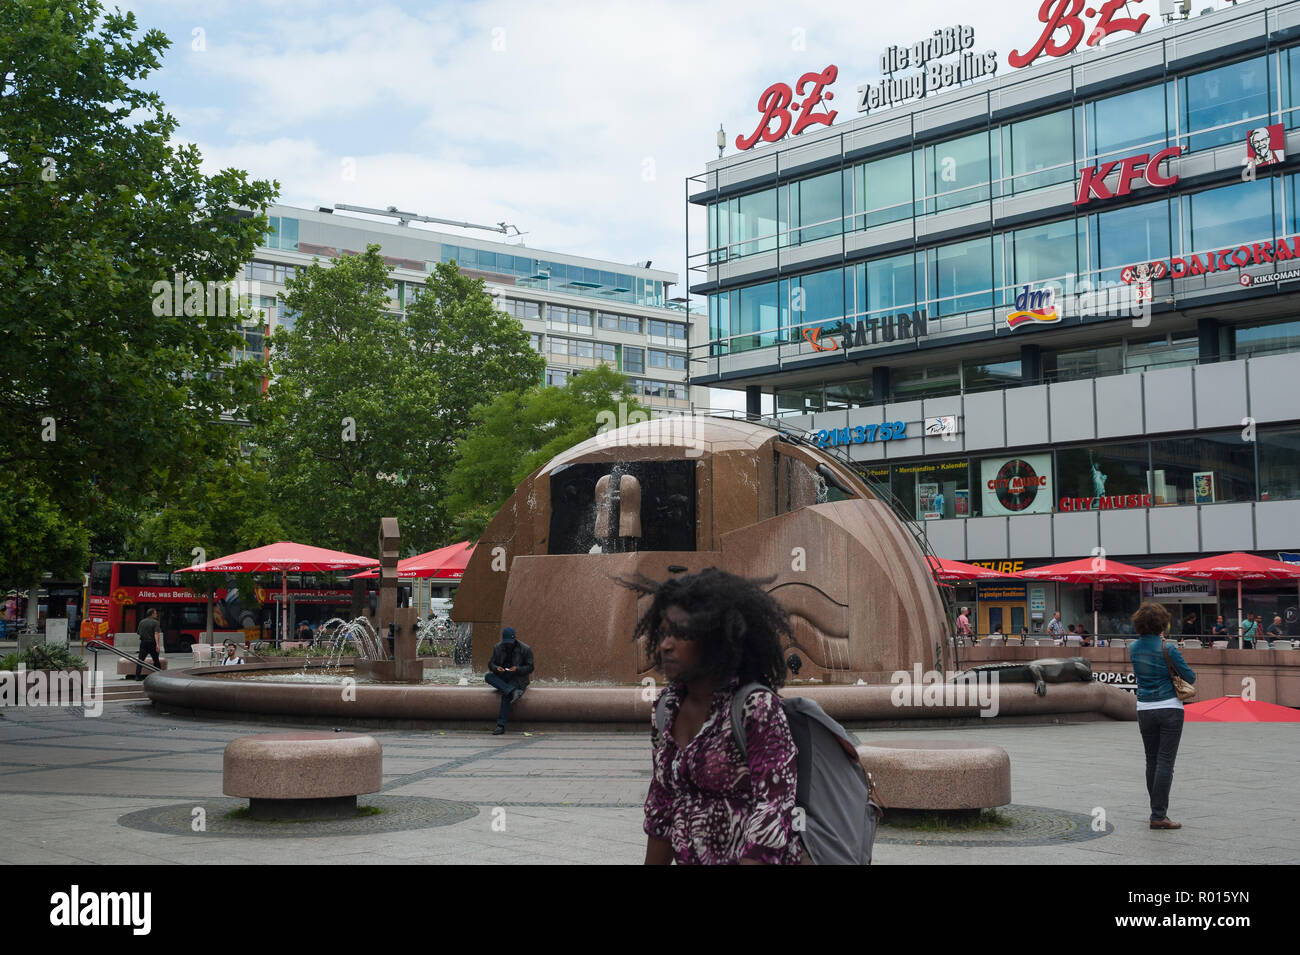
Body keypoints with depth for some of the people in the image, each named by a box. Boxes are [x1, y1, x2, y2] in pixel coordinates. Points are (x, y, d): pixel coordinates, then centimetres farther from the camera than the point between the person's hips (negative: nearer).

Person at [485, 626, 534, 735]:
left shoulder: (525, 649, -3)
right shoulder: (497, 648, 6)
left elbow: (530, 668, -1)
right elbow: (491, 664, 9)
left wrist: (517, 669, -20)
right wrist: (496, 668, -15)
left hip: (518, 678, -5)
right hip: (501, 678, 5)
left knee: (505, 694, -34)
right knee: (488, 676, -28)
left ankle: (501, 725, -36)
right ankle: (513, 692, -40)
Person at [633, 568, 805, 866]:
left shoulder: (757, 707, -15)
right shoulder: (667, 707, 6)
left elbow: (773, 811, -19)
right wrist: (653, 863, 19)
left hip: (758, 861, -7)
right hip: (692, 858, 7)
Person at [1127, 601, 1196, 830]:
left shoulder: (1133, 648, 2)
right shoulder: (1168, 648, -13)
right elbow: (1189, 676, -5)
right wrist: (1192, 675, 17)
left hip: (1144, 710, 5)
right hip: (1169, 709, -5)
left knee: (1151, 761, 13)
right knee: (1165, 762, -3)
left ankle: (1157, 810, 19)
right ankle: (1158, 815, -6)